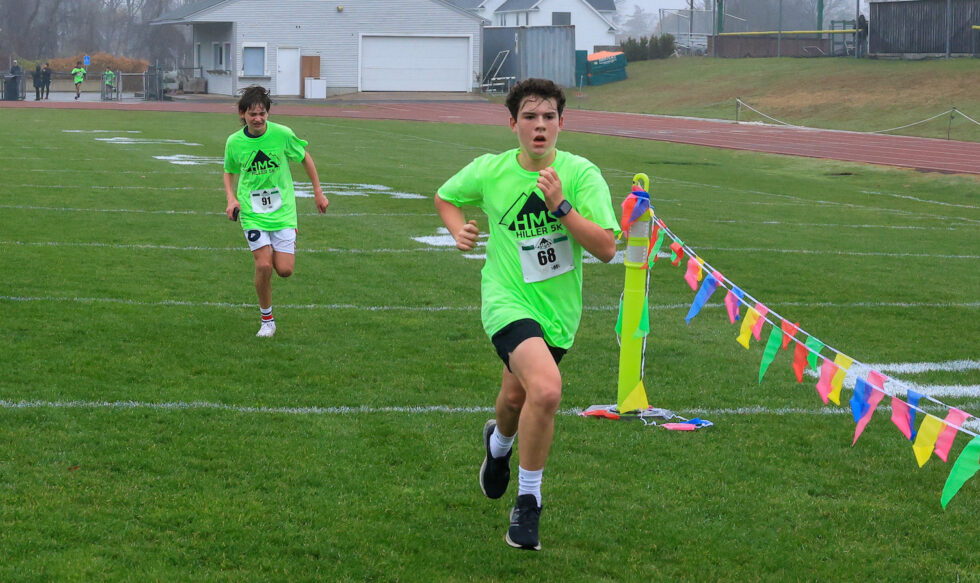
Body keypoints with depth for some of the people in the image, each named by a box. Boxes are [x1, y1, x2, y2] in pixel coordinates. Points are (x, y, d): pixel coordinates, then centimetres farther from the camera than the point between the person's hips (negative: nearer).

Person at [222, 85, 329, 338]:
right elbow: (229, 172, 14)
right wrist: (231, 198, -4)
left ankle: (276, 251, 30)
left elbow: (304, 157, 7)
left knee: (284, 270, -8)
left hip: (283, 210, 0)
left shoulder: (282, 134, -10)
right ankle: (267, 319, 7)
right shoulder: (234, 142, -6)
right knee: (264, 266, -14)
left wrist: (318, 191, 9)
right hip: (252, 213, 0)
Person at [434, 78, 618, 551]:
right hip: (508, 301, -2)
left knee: (517, 397, 20)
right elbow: (445, 197, 16)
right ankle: (528, 500, -9)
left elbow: (606, 249, -16)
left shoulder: (581, 174, -10)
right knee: (546, 389, -26)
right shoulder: (488, 171, -6)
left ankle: (498, 441, 58)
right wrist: (458, 229, -5)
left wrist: (561, 205, -26)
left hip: (558, 309, 3)